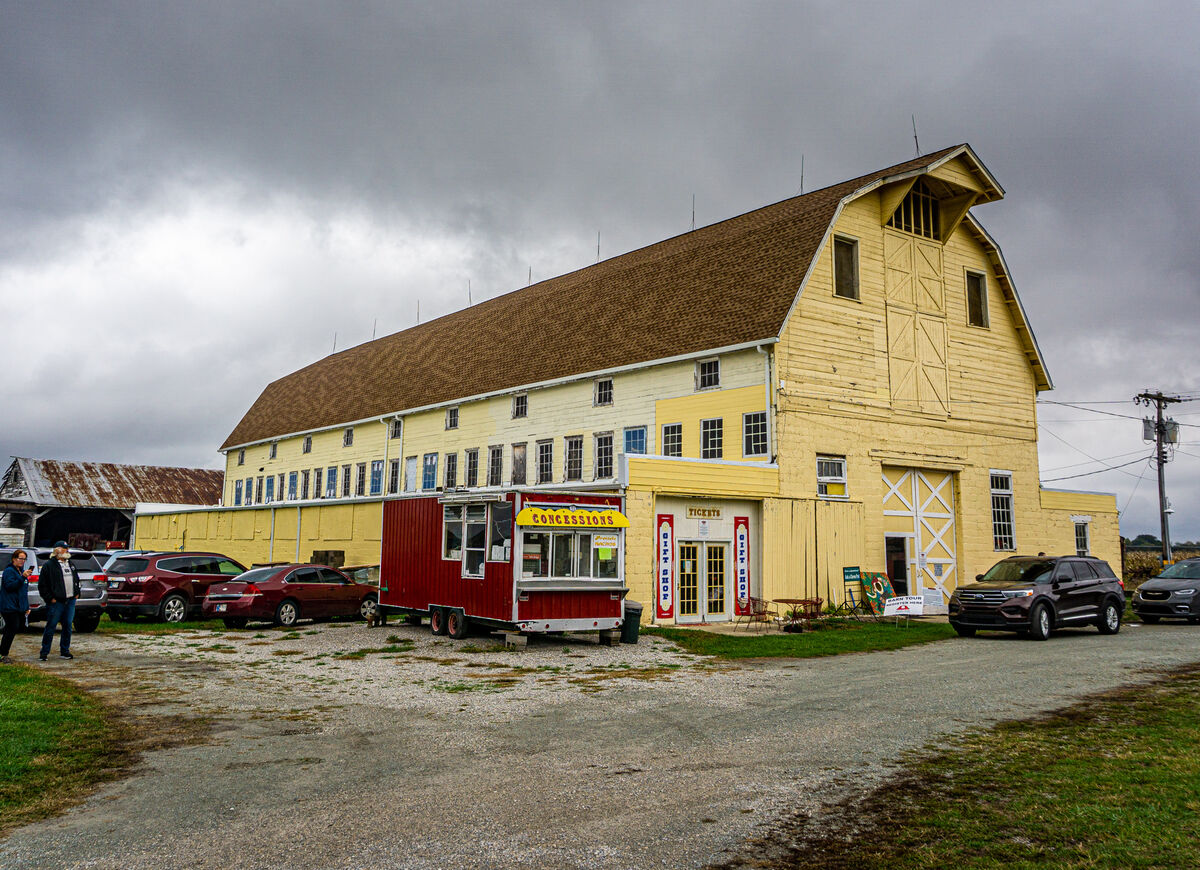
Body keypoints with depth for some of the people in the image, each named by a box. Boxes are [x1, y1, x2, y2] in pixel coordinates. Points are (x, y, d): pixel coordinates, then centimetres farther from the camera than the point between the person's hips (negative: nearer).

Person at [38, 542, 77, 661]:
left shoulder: (70, 564, 17)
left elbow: (76, 579, 29)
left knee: (68, 626, 8)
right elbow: (42, 585, -6)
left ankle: (65, 651, 16)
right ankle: (44, 652, 5)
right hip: (56, 602, -6)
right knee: (51, 627, -4)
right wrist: (50, 598, -11)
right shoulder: (49, 566, -4)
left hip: (70, 601, 6)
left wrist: (77, 592, 16)